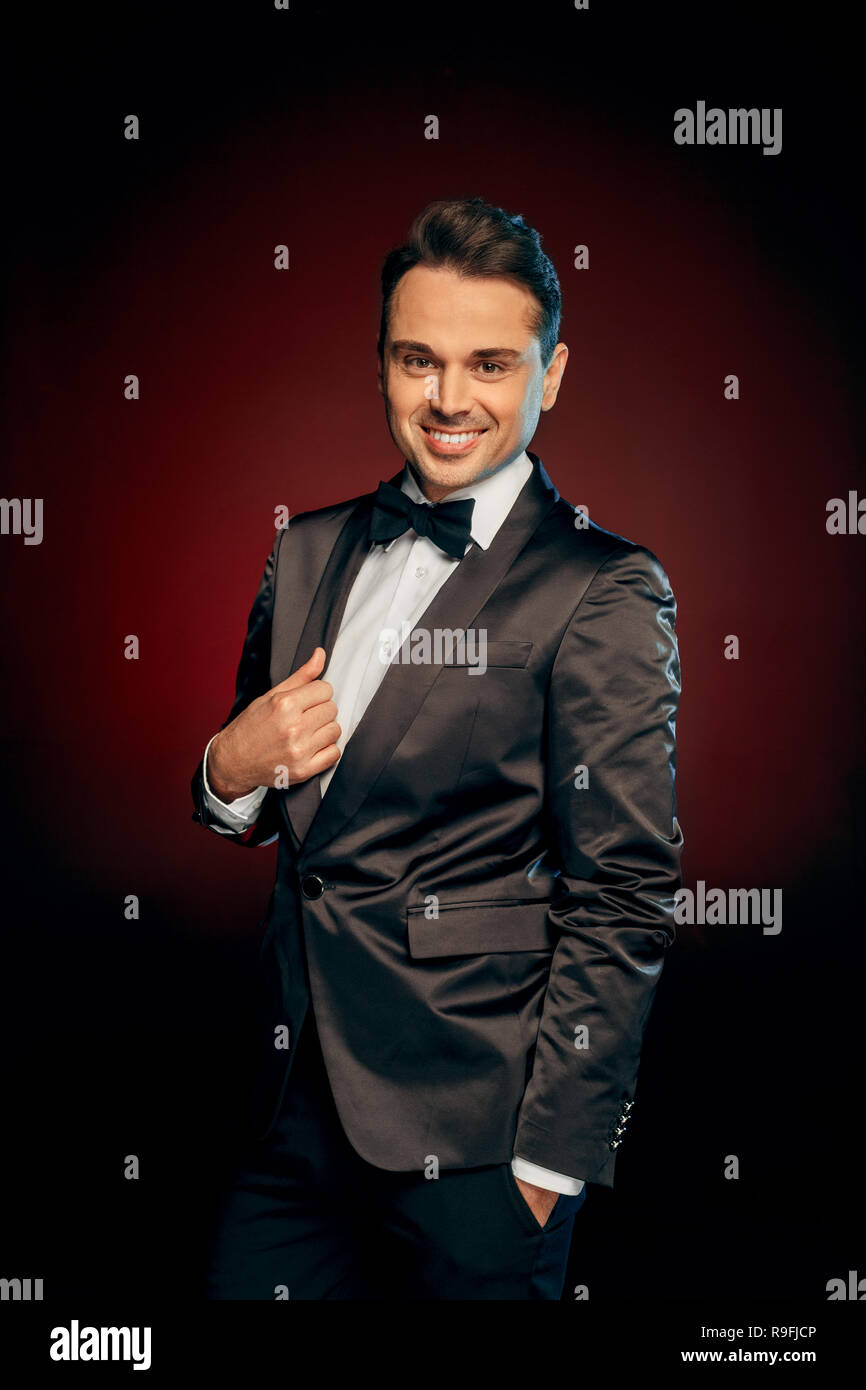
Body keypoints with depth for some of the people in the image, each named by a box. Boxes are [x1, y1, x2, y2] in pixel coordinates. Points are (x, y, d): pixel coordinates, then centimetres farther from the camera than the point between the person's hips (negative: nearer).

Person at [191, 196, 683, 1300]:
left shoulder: (603, 592, -10)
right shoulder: (309, 554, 8)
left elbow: (623, 902, -12)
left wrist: (549, 1161, -12)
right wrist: (232, 769, -5)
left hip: (469, 1138, -5)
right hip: (296, 1103, 6)